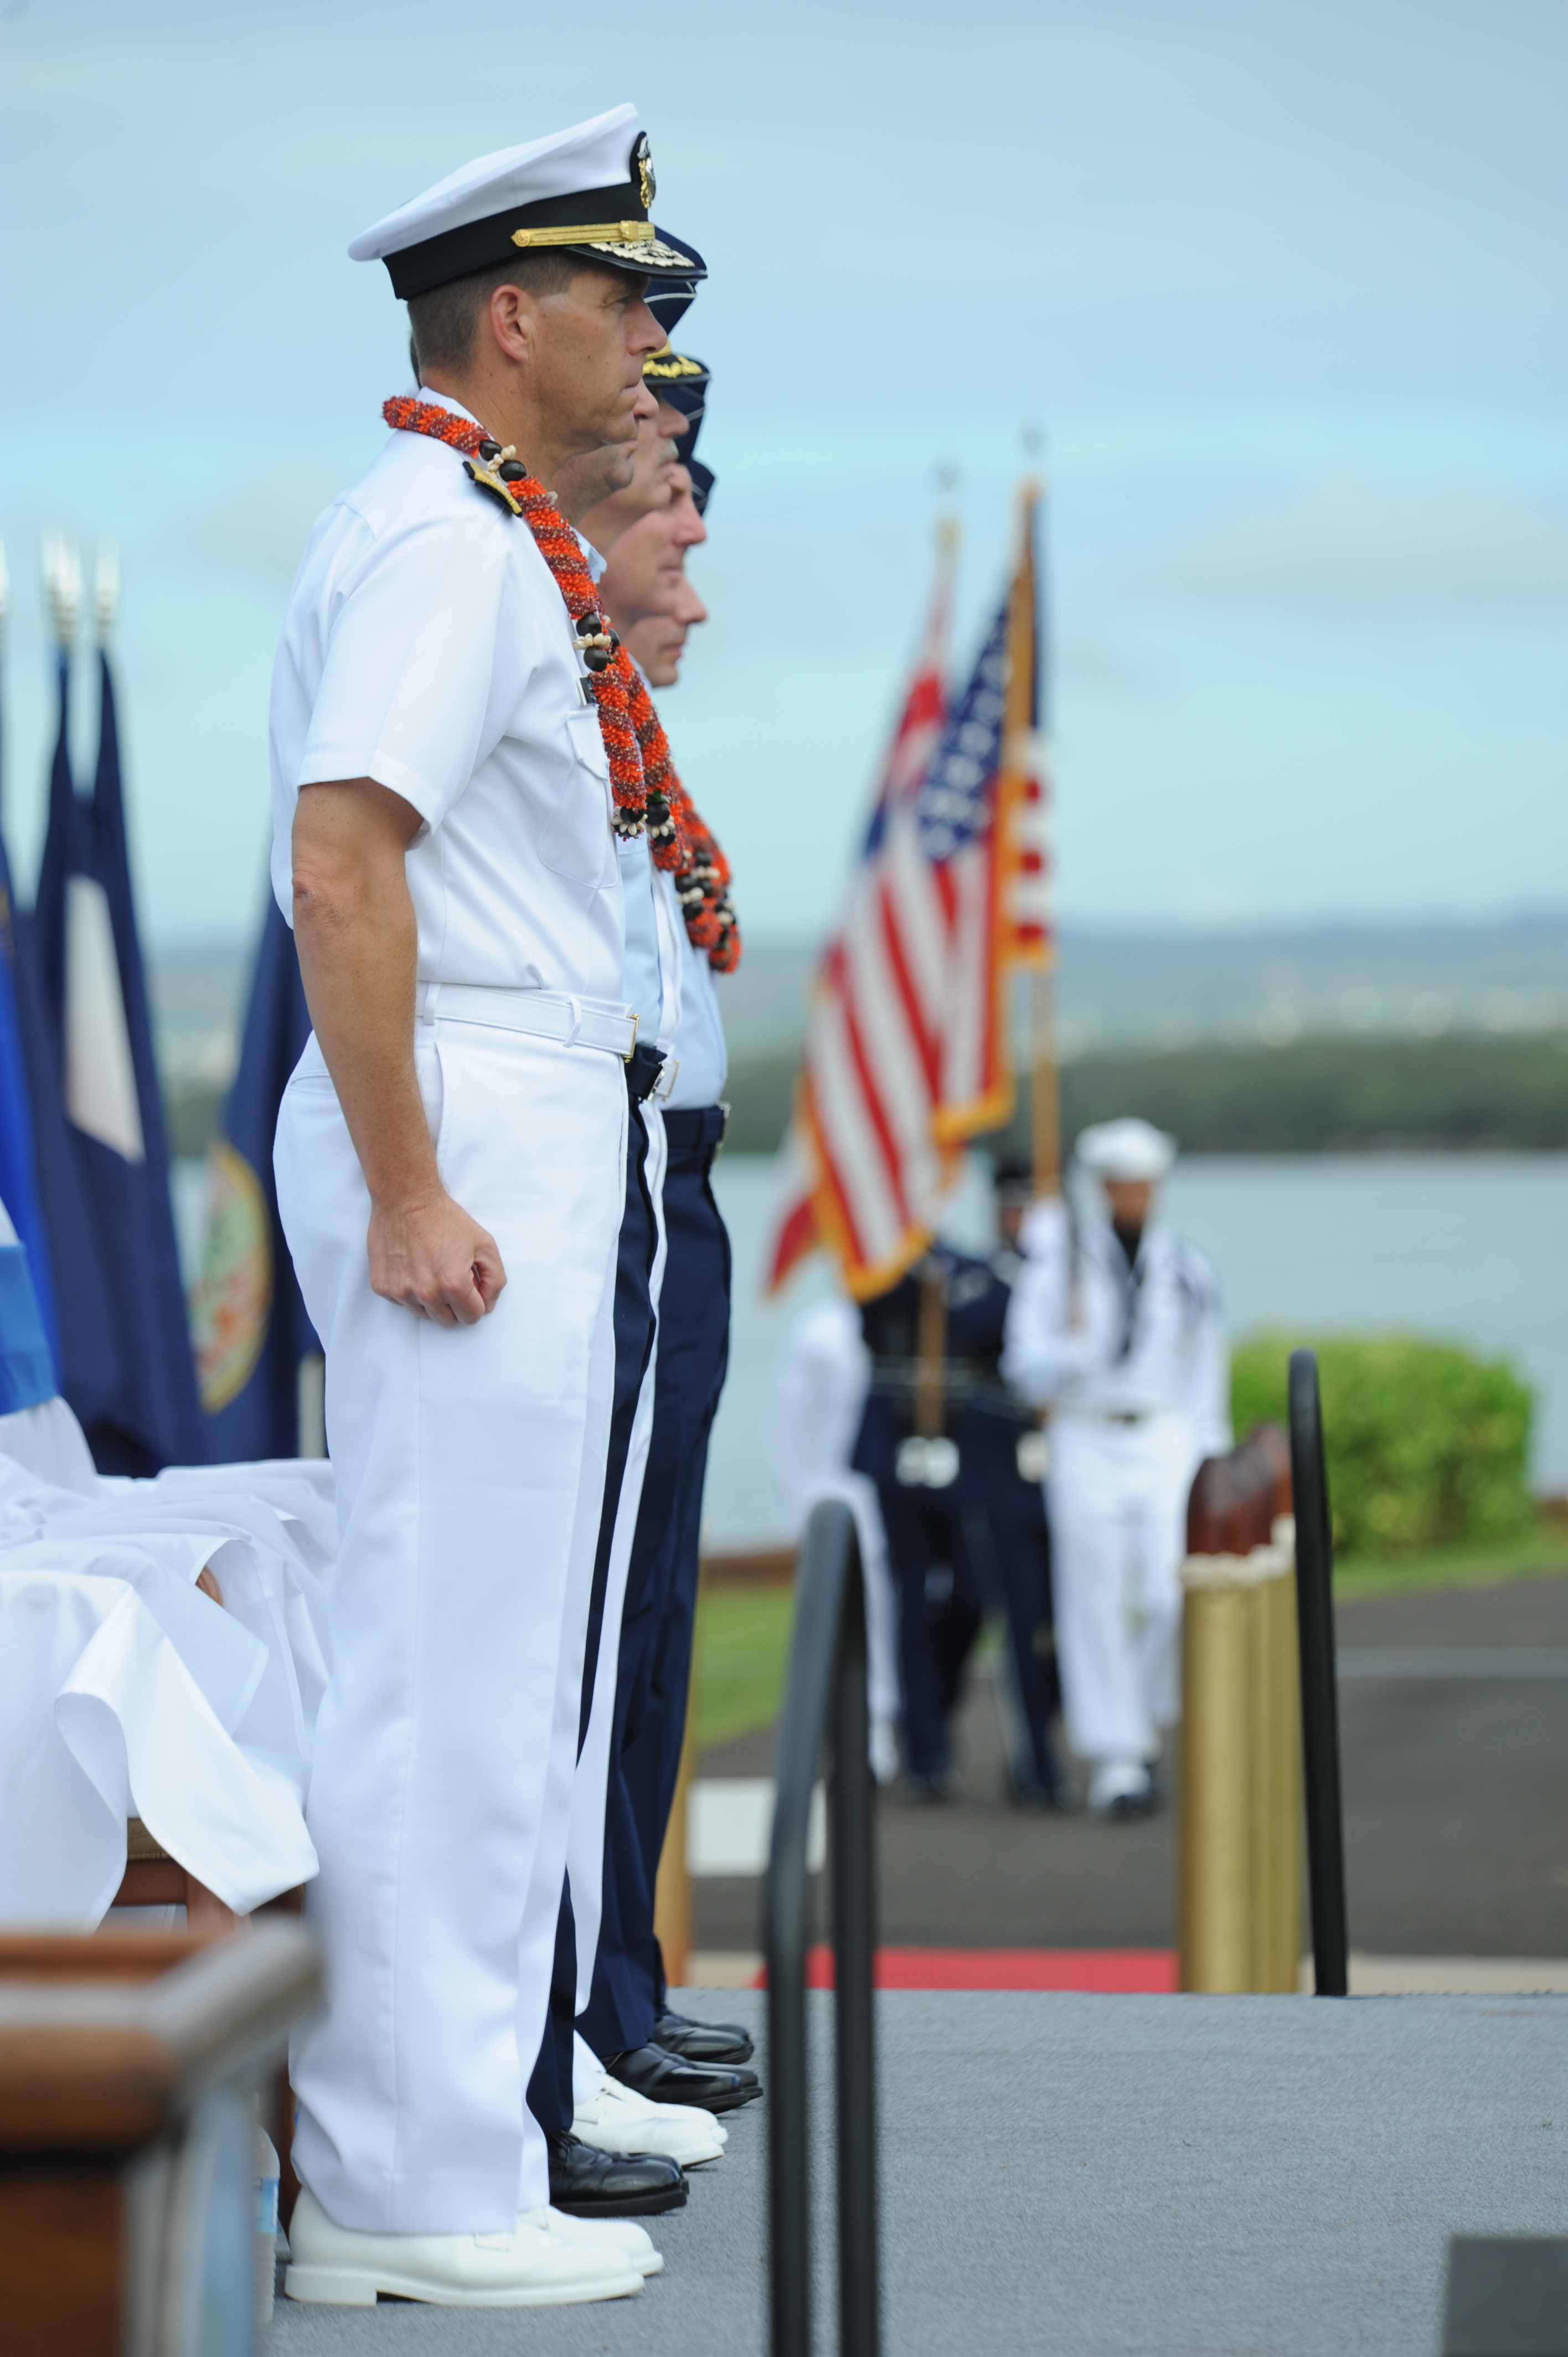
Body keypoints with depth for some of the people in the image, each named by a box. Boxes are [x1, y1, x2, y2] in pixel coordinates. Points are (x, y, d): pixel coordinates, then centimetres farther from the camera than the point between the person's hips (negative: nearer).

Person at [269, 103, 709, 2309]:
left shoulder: (486, 540, 19)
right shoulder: (451, 540, -14)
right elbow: (340, 869, -23)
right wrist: (411, 1196, -24)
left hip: (521, 1139, 11)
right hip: (471, 1137, -11)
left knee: (486, 1664, 14)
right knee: (455, 1665, -8)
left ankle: (414, 2158, 20)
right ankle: (415, 2193, -4)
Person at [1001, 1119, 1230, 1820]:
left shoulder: (1188, 1272, 8)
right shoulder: (1060, 1266, 1)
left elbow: (1204, 1378, 14)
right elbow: (1026, 1367, -1)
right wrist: (1071, 1351, -22)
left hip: (1166, 1441, 1)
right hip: (1086, 1442, -1)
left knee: (1176, 1595, -13)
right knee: (1097, 1607, -2)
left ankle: (1145, 1722, 12)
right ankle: (1114, 1760, 4)